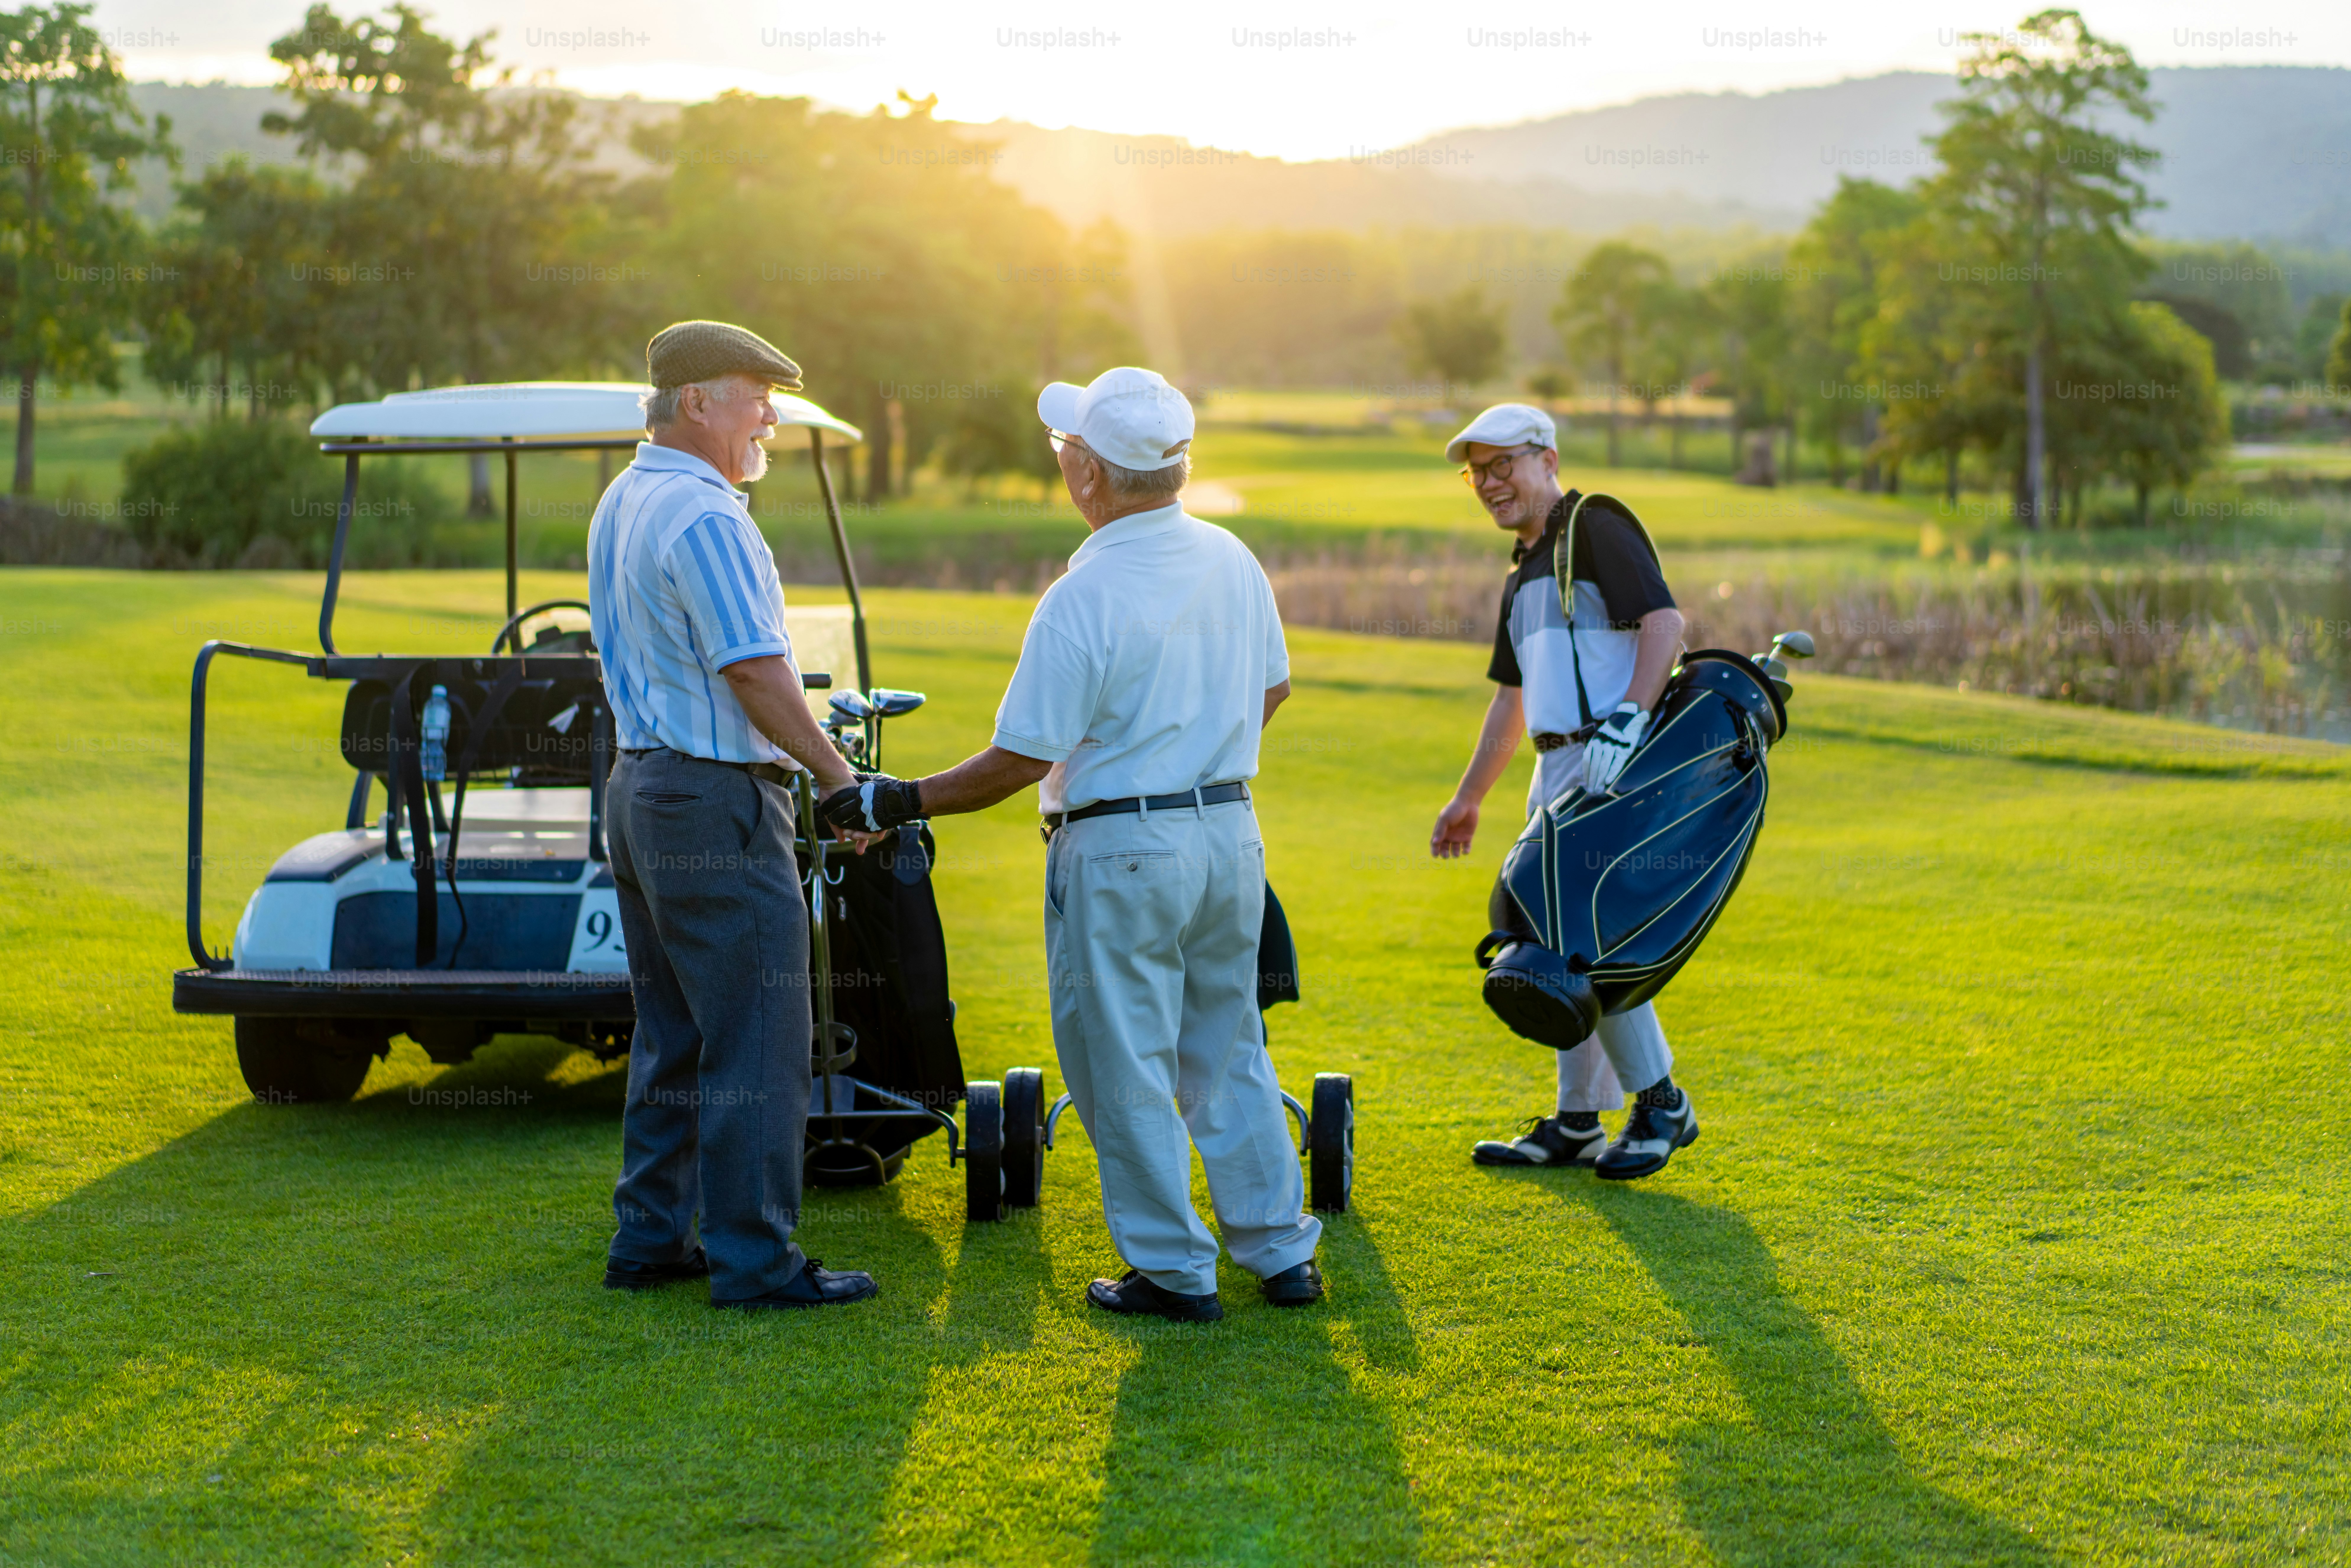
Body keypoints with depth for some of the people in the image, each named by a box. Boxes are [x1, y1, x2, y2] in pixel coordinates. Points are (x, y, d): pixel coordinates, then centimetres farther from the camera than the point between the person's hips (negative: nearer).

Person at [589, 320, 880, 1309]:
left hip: (639, 785, 10)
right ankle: (756, 1259, -2)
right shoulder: (703, 518, -17)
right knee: (756, 1041, -5)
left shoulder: (620, 504, 14)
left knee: (672, 1033, 15)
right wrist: (837, 776, -12)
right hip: (718, 799, -10)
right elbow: (755, 672, -20)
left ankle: (651, 1238, 19)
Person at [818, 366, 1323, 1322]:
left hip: (1120, 849, -7)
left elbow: (1017, 762, -17)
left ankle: (1174, 1270, 10)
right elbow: (1272, 687, 16)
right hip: (1231, 831, 7)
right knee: (1228, 1052, 17)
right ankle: (1281, 1252, 21)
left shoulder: (1082, 601, -20)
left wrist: (895, 803, -6)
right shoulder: (1233, 561, 2)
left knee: (1125, 1068, 5)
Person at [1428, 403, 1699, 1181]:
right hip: (1558, 769, 9)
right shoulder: (1523, 573, 22)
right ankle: (1577, 1123, 17)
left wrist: (1628, 722, -28)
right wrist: (1469, 797, 29)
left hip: (1614, 766, -9)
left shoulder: (1595, 527, -6)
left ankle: (1660, 1101, 1)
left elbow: (1664, 620, -19)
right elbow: (1513, 697, 28)